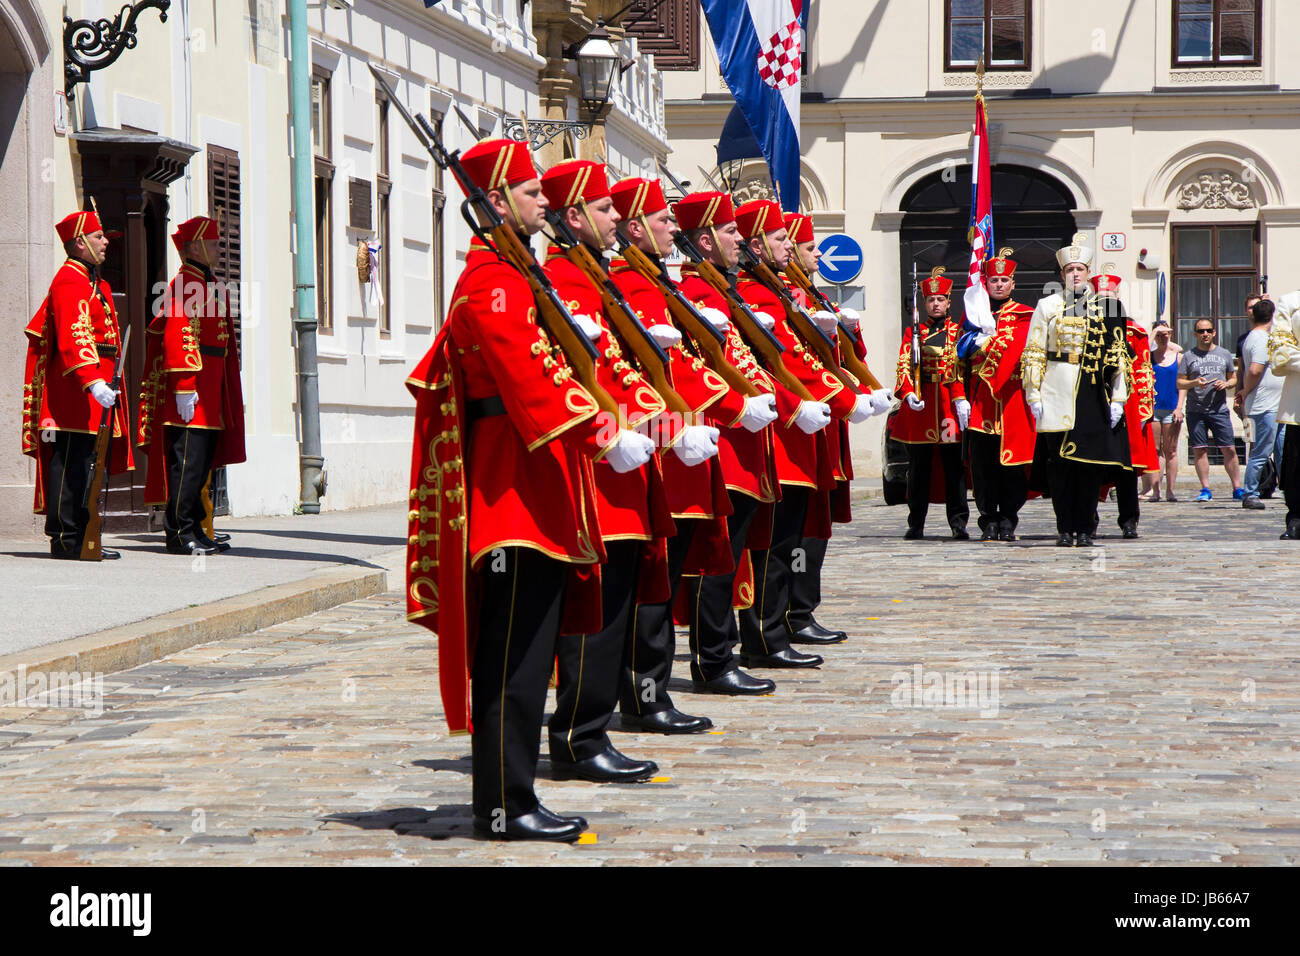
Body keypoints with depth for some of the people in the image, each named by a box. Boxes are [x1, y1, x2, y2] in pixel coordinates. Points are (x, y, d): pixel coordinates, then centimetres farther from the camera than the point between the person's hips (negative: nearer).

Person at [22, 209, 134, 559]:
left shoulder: (94, 283, 22)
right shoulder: (70, 281, -11)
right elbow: (73, 337, -23)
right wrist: (93, 382, -35)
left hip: (97, 391, 10)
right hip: (76, 394, -10)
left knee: (90, 464, 8)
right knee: (72, 463, -10)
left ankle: (82, 537, 10)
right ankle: (66, 540, -9)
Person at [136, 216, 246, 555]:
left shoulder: (210, 284, 20)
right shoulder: (184, 286, -11)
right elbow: (177, 338, -18)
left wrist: (224, 392, 24)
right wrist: (184, 386, -24)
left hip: (211, 393, 10)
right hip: (191, 390, -10)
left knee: (203, 462, 11)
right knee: (188, 460, -9)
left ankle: (195, 530, 16)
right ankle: (180, 534, -7)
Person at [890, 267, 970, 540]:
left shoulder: (958, 333, 8)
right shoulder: (914, 333, 10)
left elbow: (965, 371, 1)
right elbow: (904, 366, 1)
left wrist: (961, 400, -12)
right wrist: (908, 393, -16)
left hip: (950, 405, -1)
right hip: (920, 405, 1)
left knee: (954, 467, -1)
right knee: (918, 468, 5)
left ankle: (958, 524, 1)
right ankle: (916, 524, 11)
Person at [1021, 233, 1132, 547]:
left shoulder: (1106, 306, 8)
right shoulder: (1047, 306, 8)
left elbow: (1119, 355, 7)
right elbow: (1034, 354, 6)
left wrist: (1118, 398, 1)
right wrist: (1034, 395, -1)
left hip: (1094, 397, 1)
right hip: (1057, 396, 0)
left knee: (1090, 463, 0)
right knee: (1059, 462, -2)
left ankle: (1084, 529, 6)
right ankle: (1065, 529, 4)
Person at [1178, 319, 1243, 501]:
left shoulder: (1224, 354, 13)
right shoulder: (1188, 356, 7)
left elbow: (1233, 378, 19)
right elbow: (1179, 383, 6)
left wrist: (1226, 384, -4)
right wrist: (1194, 383, -14)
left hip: (1219, 410, 1)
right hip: (1195, 410, 0)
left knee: (1229, 449, -4)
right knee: (1199, 450, -2)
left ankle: (1237, 488, 4)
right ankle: (1205, 489, 6)